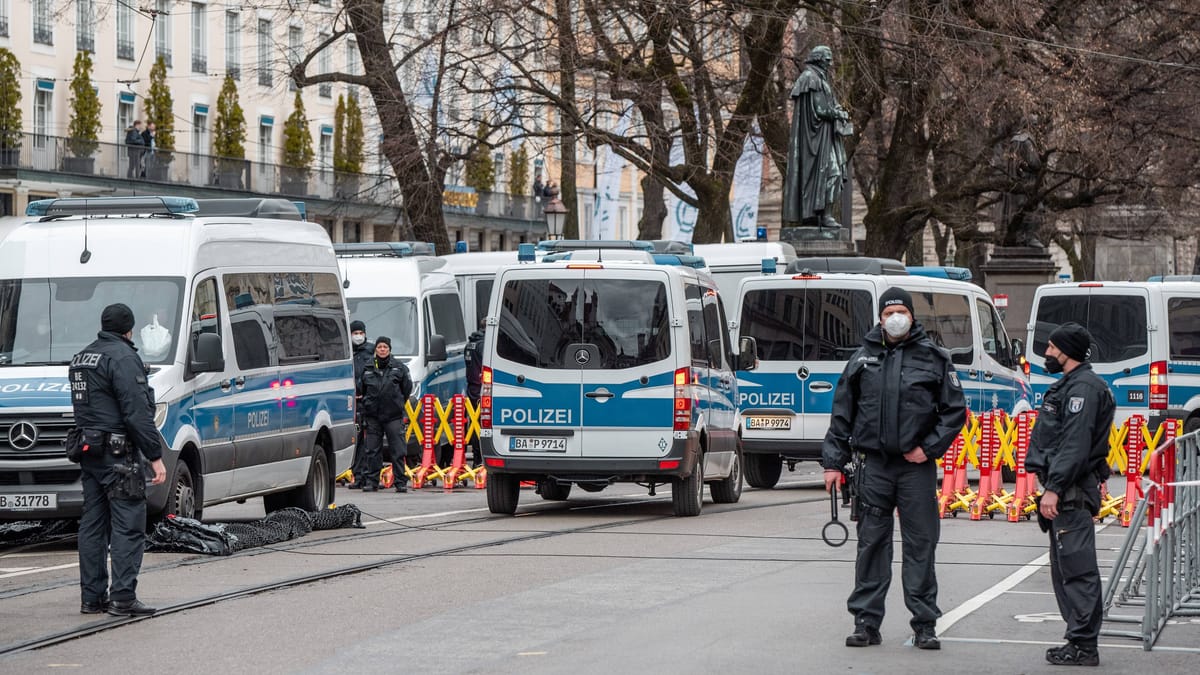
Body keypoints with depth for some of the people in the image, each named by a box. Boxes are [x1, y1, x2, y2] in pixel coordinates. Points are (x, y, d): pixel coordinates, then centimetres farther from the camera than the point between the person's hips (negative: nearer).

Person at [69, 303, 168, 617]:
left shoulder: (81, 358, 16)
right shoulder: (122, 358, -13)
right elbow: (137, 412, -18)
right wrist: (155, 456, -16)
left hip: (89, 452, 9)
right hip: (118, 453, -9)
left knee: (92, 525, 11)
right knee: (128, 526, -7)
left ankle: (92, 596, 13)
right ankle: (123, 597, -12)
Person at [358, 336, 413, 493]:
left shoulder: (399, 367, 2)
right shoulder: (368, 368, 7)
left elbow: (407, 387, 10)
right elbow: (362, 389, 17)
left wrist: (398, 403, 9)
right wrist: (368, 404, 11)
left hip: (393, 415, -2)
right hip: (372, 415, 2)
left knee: (398, 450, -3)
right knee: (371, 450, 3)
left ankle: (400, 481, 2)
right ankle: (371, 481, 9)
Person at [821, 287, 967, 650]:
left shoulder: (934, 358, 4)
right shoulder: (863, 358, 8)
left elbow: (955, 410, 5)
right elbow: (842, 413, 10)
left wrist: (929, 447, -5)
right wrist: (834, 461, 5)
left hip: (917, 466, -1)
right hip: (873, 465, 1)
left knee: (921, 545, 0)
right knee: (872, 543, 4)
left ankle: (924, 624, 5)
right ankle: (866, 622, 9)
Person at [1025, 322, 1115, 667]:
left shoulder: (1083, 387, -14)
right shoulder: (1070, 384, 20)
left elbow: (1075, 444, -22)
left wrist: (1054, 488, -25)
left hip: (1071, 494, -11)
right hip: (1066, 492, 11)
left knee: (1076, 568, -10)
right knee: (1066, 569, 14)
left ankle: (1083, 645, -10)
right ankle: (1079, 641, 19)